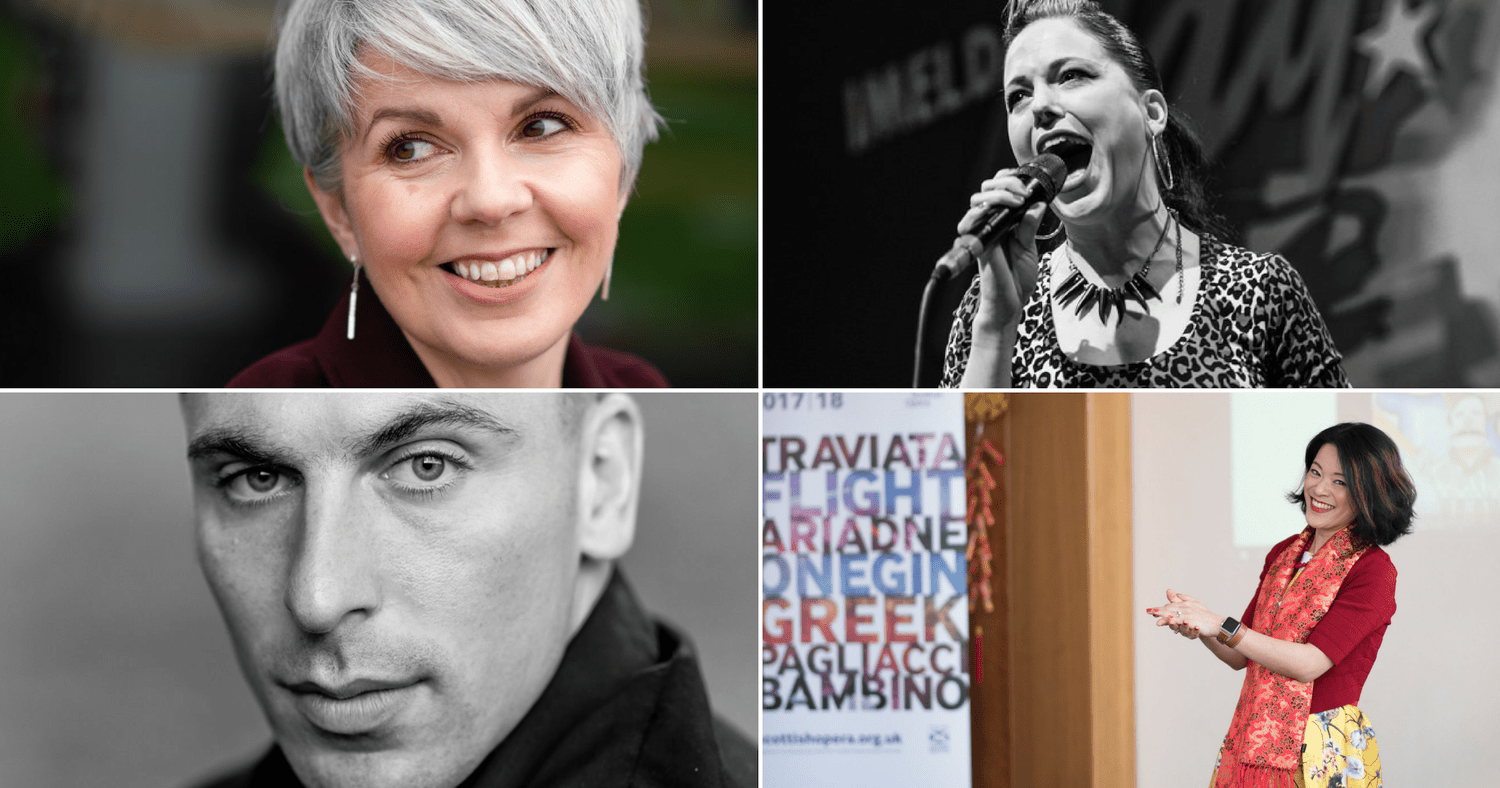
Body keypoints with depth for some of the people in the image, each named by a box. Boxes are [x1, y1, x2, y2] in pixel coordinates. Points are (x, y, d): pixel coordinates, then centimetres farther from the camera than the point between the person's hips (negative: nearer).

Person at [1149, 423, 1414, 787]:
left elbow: (1310, 664, -20)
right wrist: (1200, 627, -11)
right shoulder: (1284, 553, 8)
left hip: (1321, 757, -5)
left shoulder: (1372, 569, -12)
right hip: (1254, 743, 5)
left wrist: (1222, 626, -21)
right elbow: (1240, 657, 8)